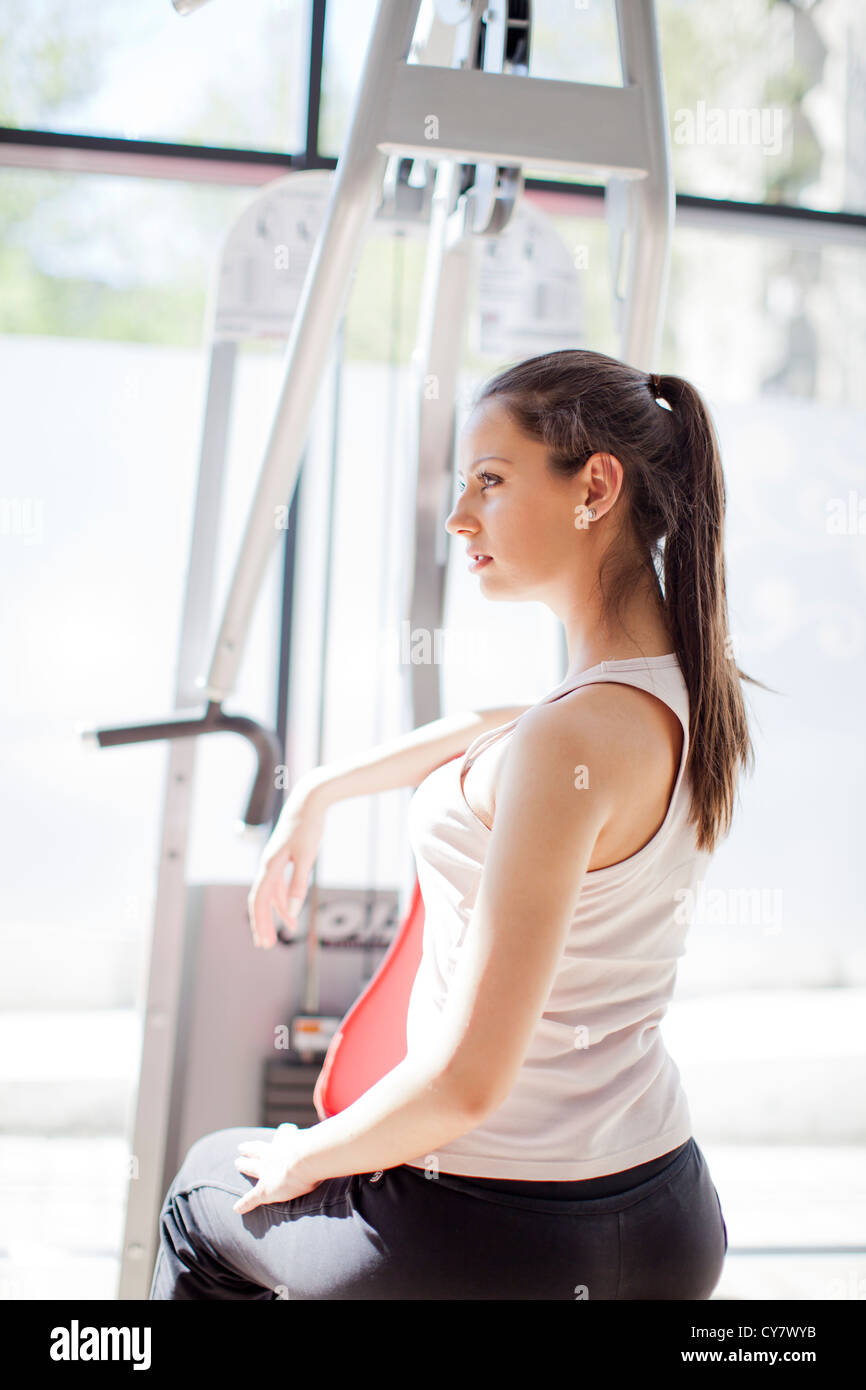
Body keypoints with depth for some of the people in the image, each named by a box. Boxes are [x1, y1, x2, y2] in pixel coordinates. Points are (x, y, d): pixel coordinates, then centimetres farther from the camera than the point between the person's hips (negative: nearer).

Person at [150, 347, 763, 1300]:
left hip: (502, 1242, -7)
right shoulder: (687, 691, -1)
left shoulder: (575, 741, -27)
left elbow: (468, 1080, -27)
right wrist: (322, 791, 27)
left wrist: (306, 1159, -9)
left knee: (205, 1187, 24)